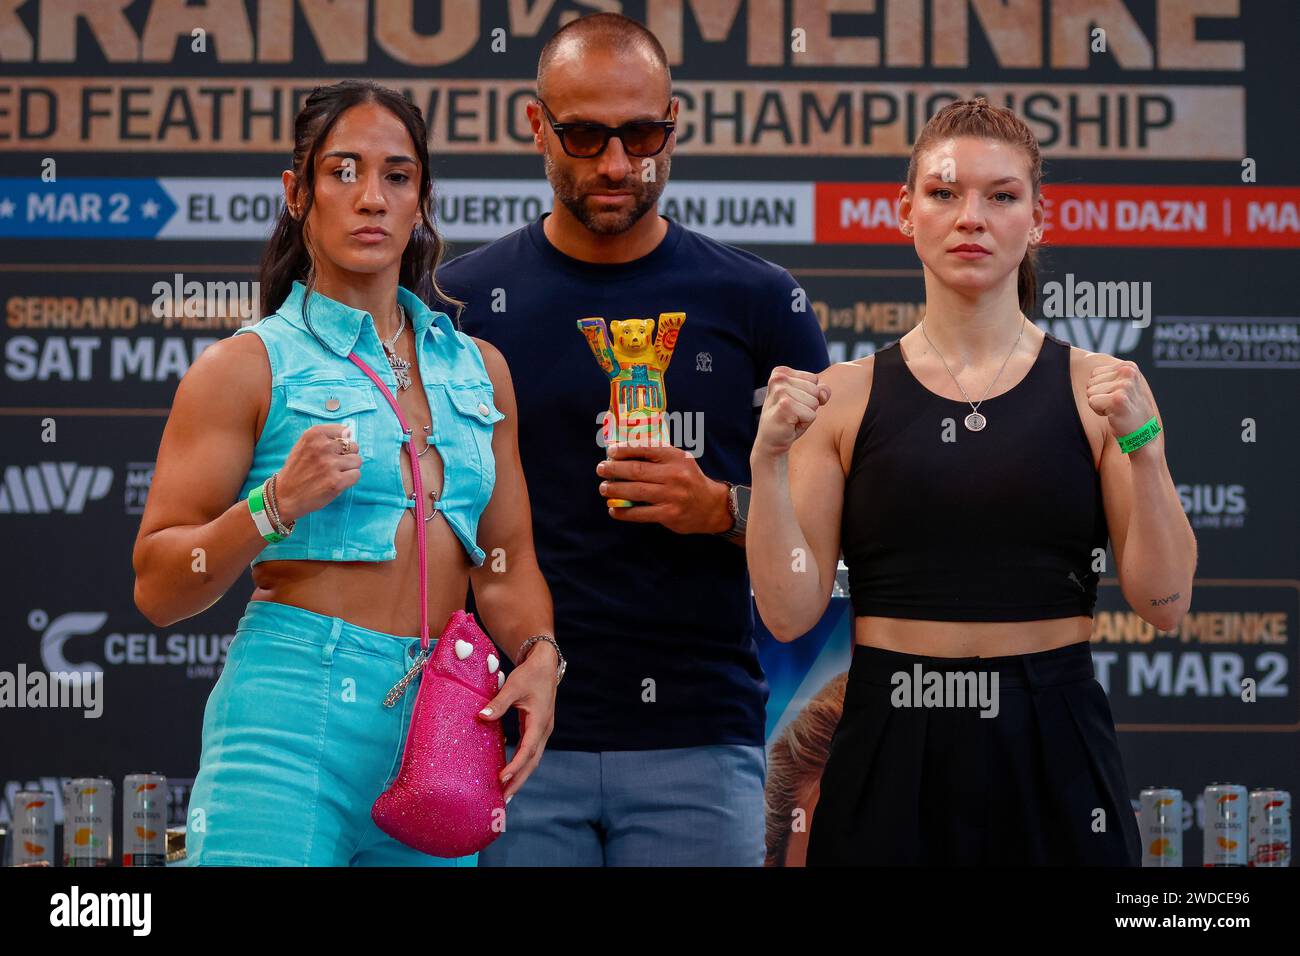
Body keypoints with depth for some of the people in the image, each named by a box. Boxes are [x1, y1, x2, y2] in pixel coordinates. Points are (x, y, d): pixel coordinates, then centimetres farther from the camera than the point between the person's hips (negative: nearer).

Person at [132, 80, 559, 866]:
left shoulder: (478, 368, 18)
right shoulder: (248, 366, 2)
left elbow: (508, 560, 20)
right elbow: (157, 587, -2)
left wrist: (539, 654, 1)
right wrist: (276, 506, -16)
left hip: (440, 728, 5)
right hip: (292, 718, -5)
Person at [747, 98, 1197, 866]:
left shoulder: (1098, 389, 1)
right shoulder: (843, 396, 2)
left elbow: (1167, 604, -3)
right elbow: (790, 613, -2)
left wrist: (1141, 448, -15)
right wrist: (770, 458, -13)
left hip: (1053, 752, 0)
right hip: (891, 752, 0)